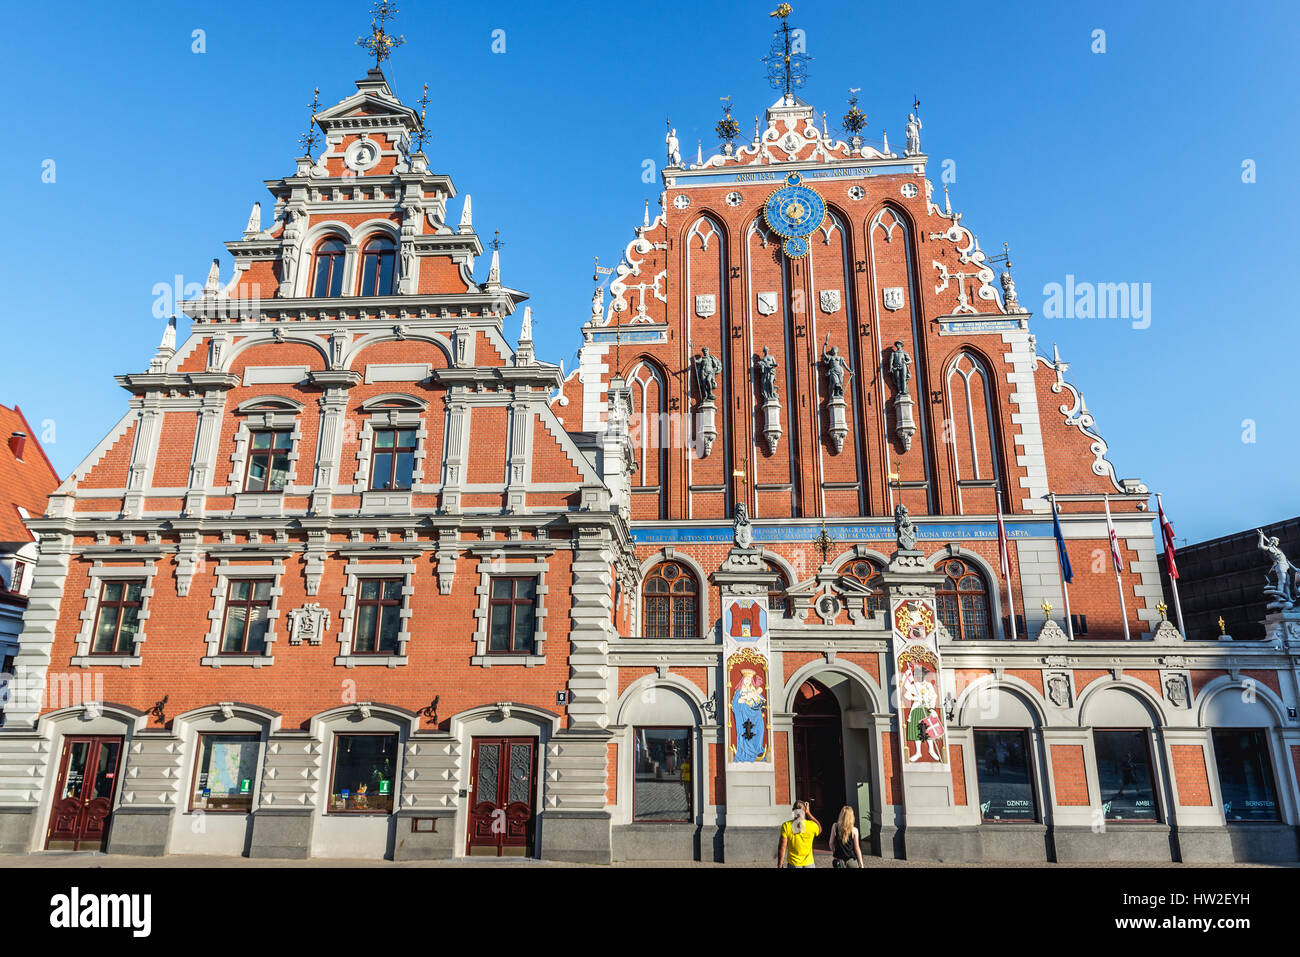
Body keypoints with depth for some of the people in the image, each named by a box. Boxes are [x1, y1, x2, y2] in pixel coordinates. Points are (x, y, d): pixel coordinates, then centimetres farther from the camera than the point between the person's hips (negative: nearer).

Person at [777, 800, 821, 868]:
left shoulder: (786, 826, -9)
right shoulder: (811, 825, -8)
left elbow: (782, 847, -9)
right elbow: (819, 829, 18)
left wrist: (780, 865, -1)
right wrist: (809, 813, 14)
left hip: (793, 864, -1)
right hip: (808, 864, 1)